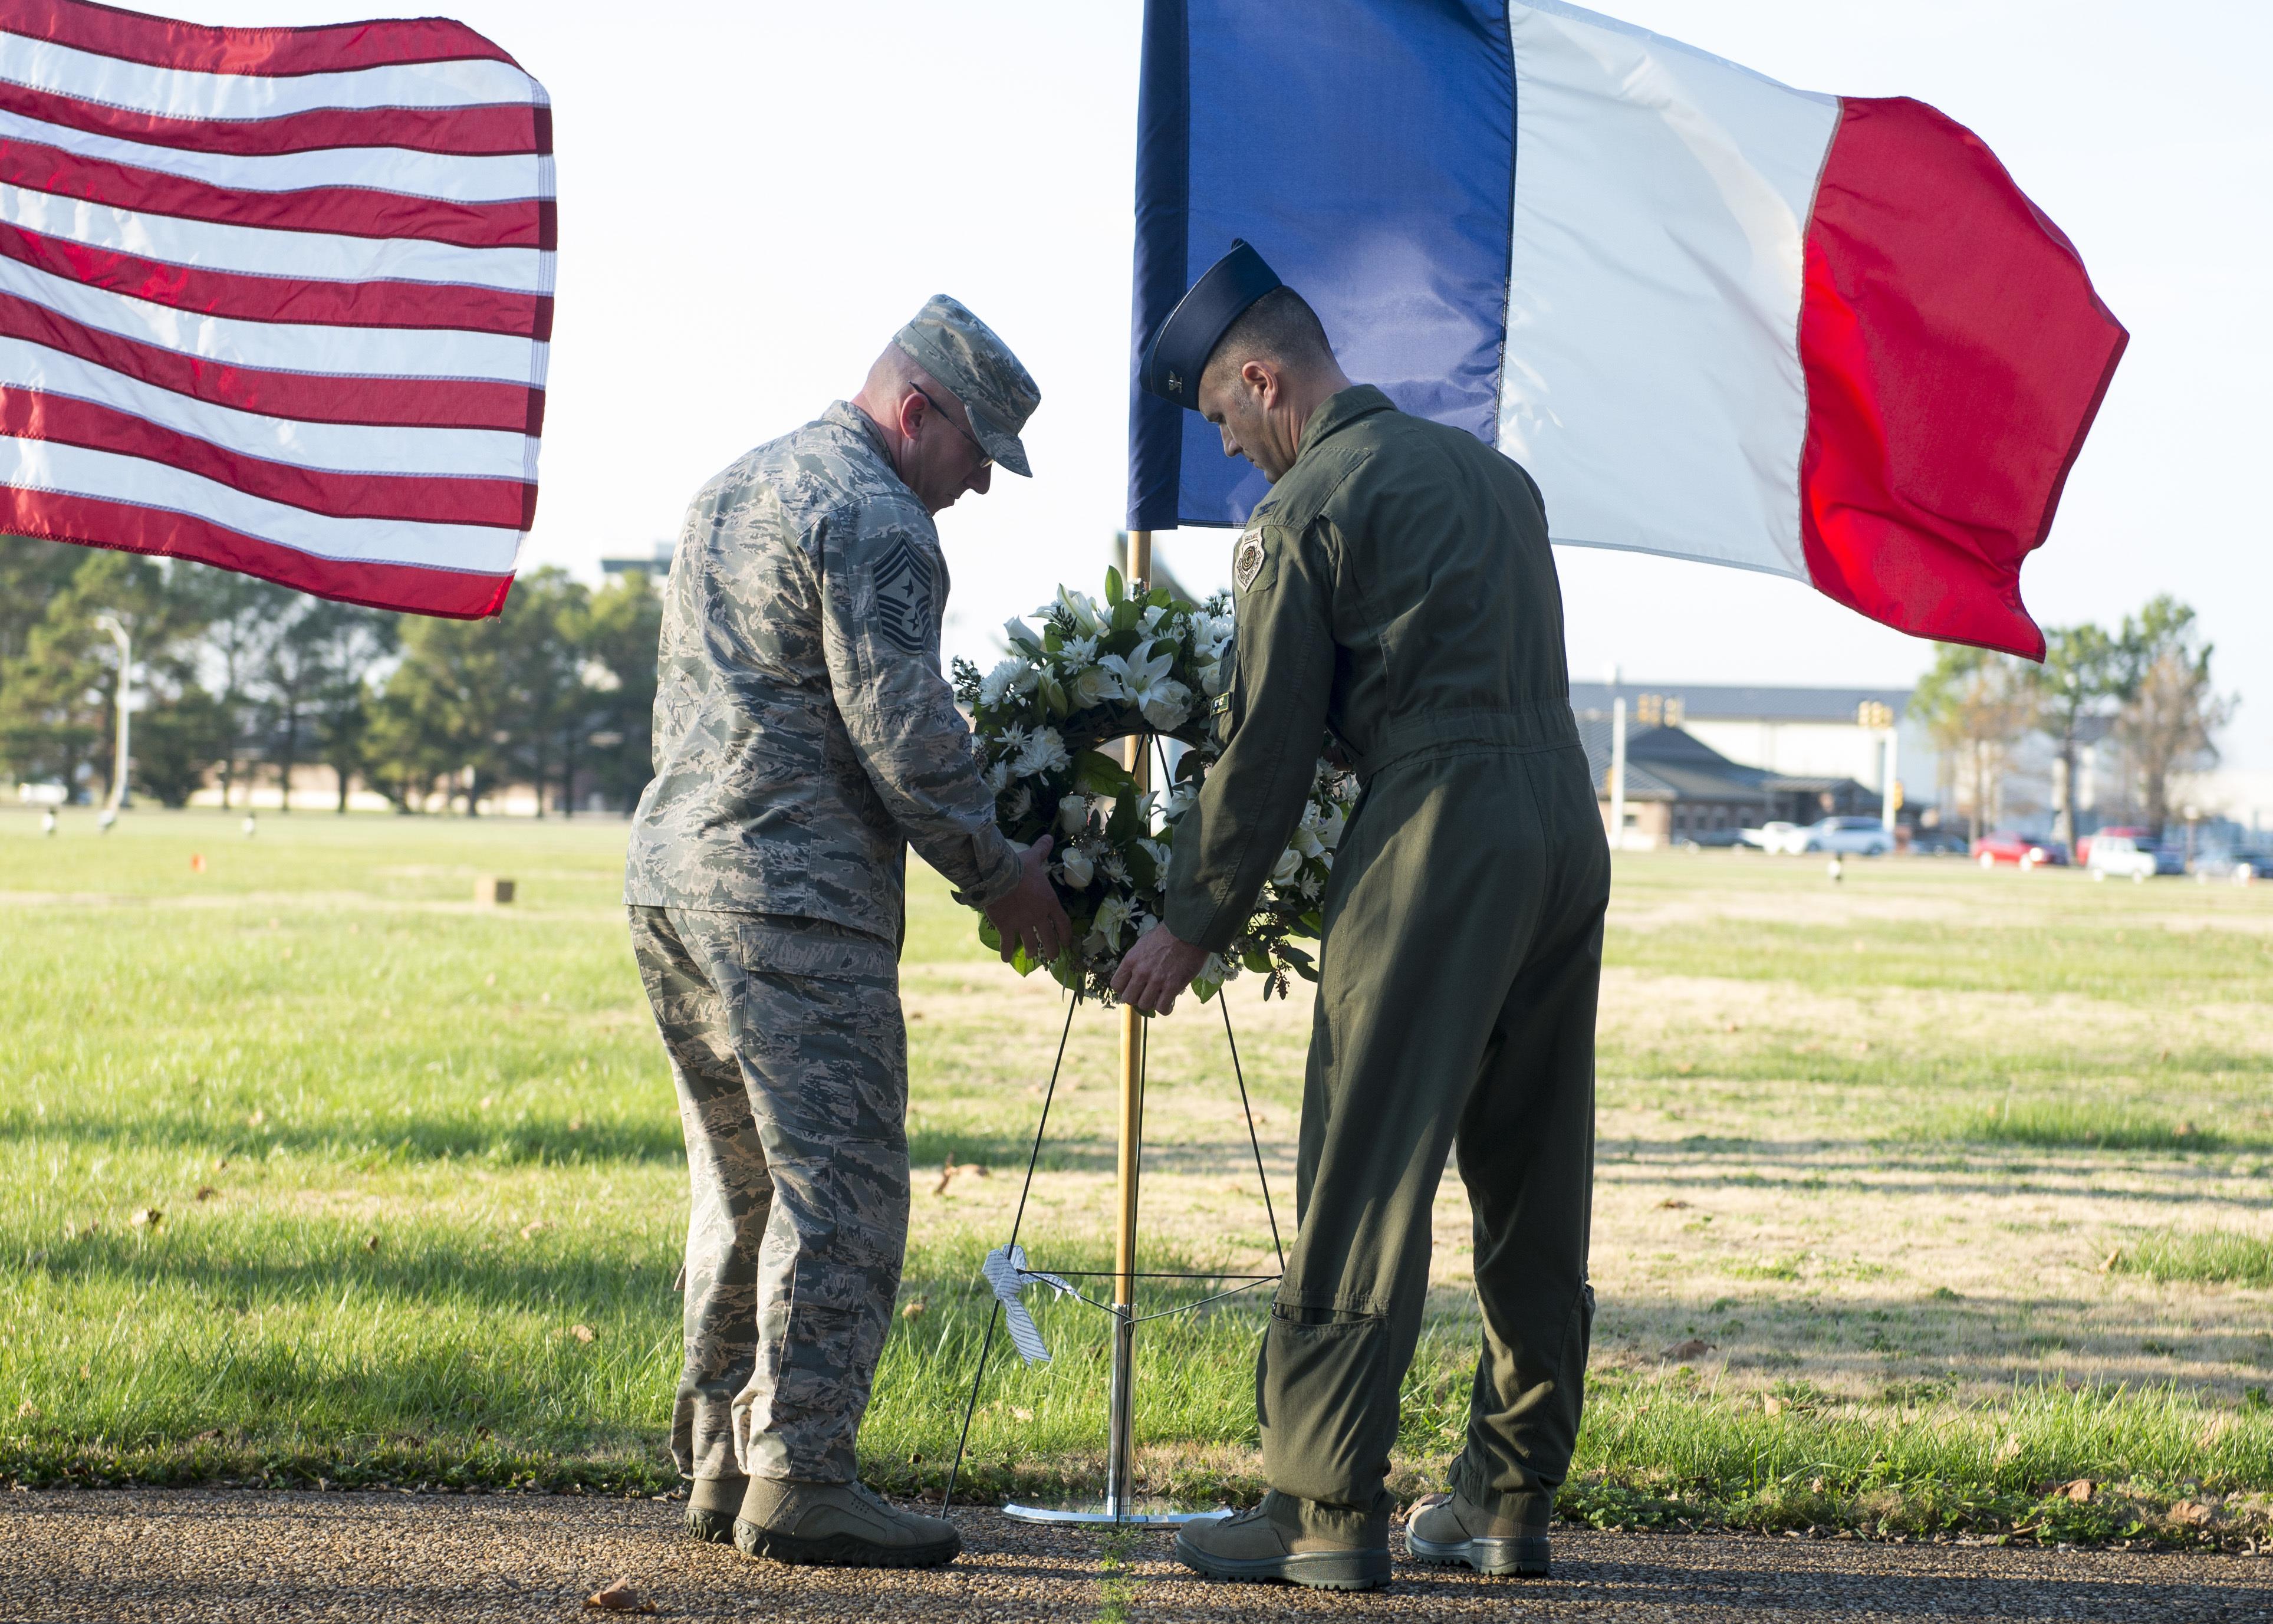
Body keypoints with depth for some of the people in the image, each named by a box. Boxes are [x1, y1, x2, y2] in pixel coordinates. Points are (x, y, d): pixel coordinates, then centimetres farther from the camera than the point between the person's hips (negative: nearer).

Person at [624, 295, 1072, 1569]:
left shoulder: (731, 493, 20)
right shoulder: (873, 519, -10)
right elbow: (904, 733, -16)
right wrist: (1000, 875, -4)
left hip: (671, 875, 10)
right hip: (792, 901, -10)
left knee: (742, 1183, 15)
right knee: (840, 1190, -6)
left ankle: (722, 1463, 17)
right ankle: (799, 1478, -8)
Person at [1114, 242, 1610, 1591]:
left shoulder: (1308, 508, -3)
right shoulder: (1487, 469, 20)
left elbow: (1267, 745, -2)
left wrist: (1194, 926, 8)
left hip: (1436, 834, -8)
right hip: (1569, 828, 8)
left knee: (1366, 1180, -4)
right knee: (1533, 1188, 11)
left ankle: (1330, 1509, -5)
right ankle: (1512, 1502, 16)